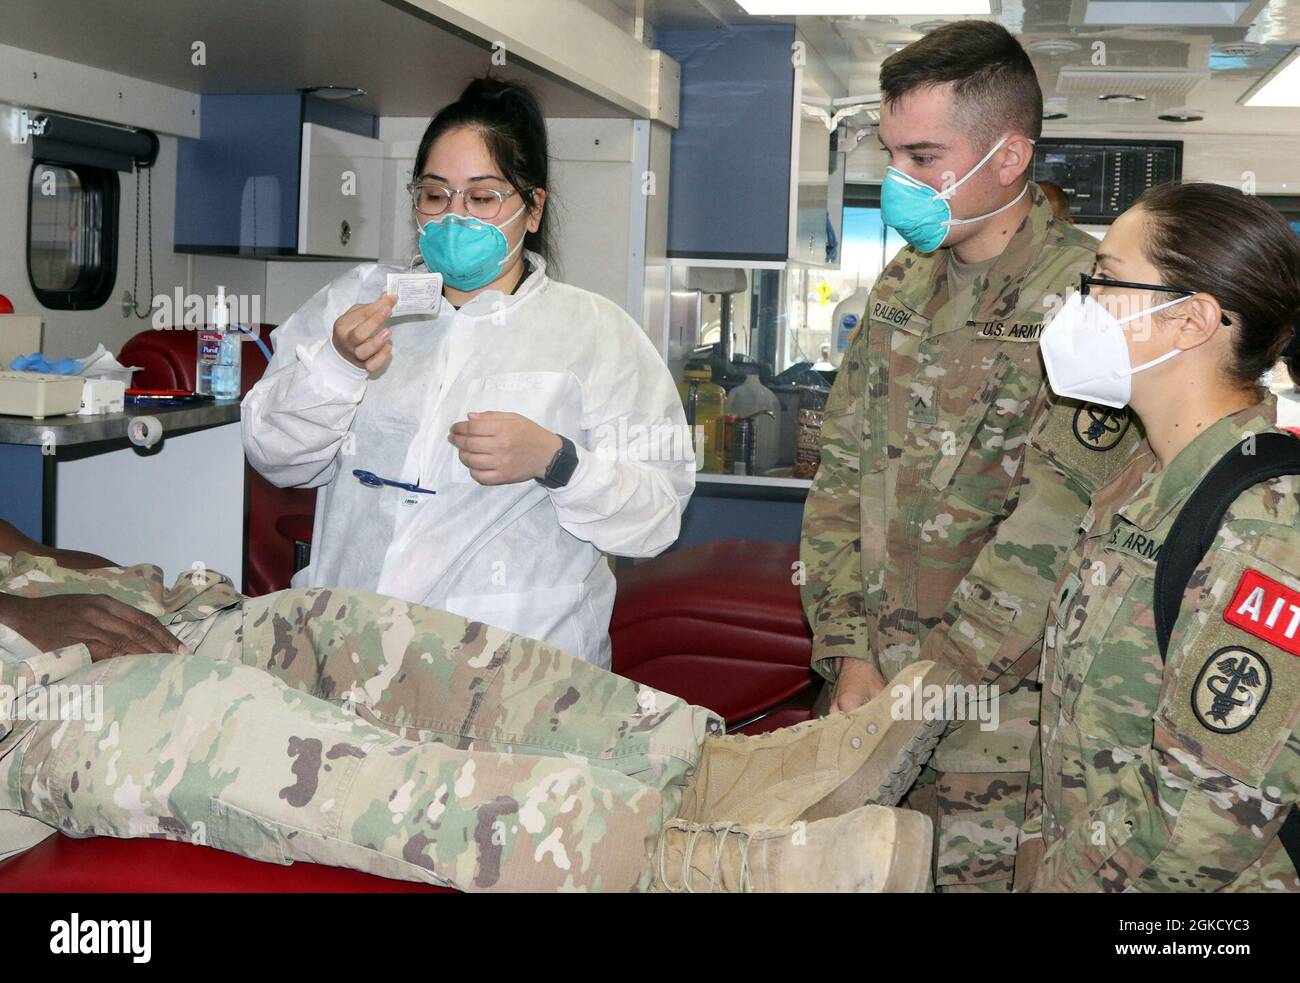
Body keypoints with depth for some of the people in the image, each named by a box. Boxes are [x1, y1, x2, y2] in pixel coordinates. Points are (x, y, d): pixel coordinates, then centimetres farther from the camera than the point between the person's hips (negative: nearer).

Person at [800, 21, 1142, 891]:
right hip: (875, 687, 6)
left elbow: (1055, 533, -19)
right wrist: (850, 653, -2)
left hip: (998, 712, -6)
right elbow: (842, 468, 7)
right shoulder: (903, 284, 8)